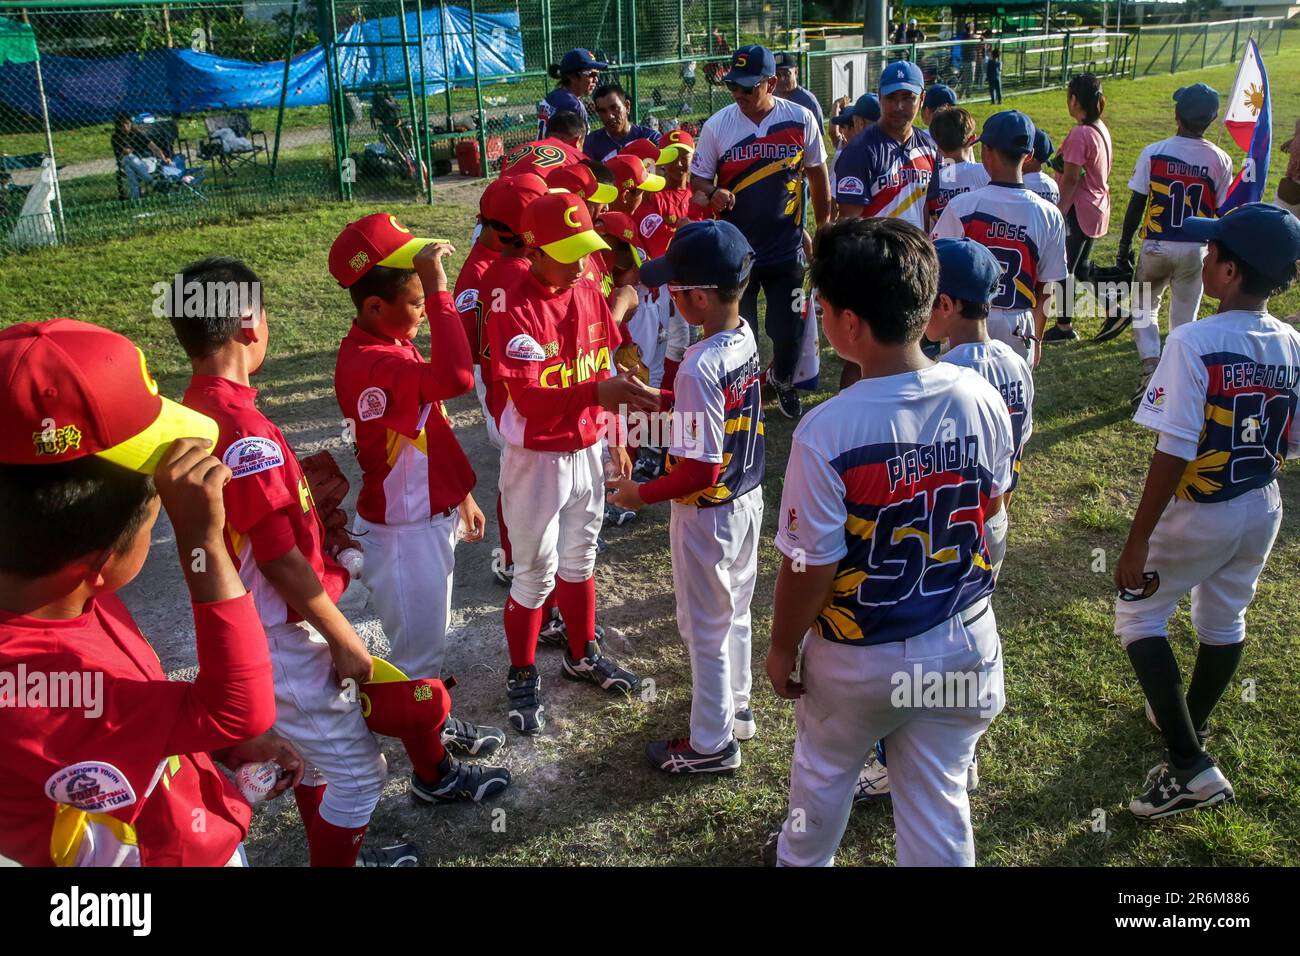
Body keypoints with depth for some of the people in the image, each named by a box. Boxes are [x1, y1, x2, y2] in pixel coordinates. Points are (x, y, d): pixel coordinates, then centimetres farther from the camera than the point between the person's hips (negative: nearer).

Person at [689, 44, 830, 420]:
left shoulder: (801, 120, -7)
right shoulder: (717, 126, -8)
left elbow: (817, 176, 5)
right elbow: (698, 178, 2)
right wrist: (713, 195, -21)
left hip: (787, 246, 0)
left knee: (789, 329, 9)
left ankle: (783, 382, 38)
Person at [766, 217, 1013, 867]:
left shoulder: (825, 431, -28)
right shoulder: (982, 399, -14)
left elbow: (808, 568, -20)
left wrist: (782, 648, -3)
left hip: (858, 660, -3)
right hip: (962, 643, 3)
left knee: (823, 770, 26)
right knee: (937, 797, 18)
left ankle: (801, 861, 52)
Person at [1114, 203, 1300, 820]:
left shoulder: (1193, 342, -24)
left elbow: (1173, 452, -27)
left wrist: (1137, 542, -22)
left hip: (1197, 515, -6)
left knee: (1138, 616, 10)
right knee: (1224, 620, 23)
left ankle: (1189, 765, 3)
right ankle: (1189, 723, 46)